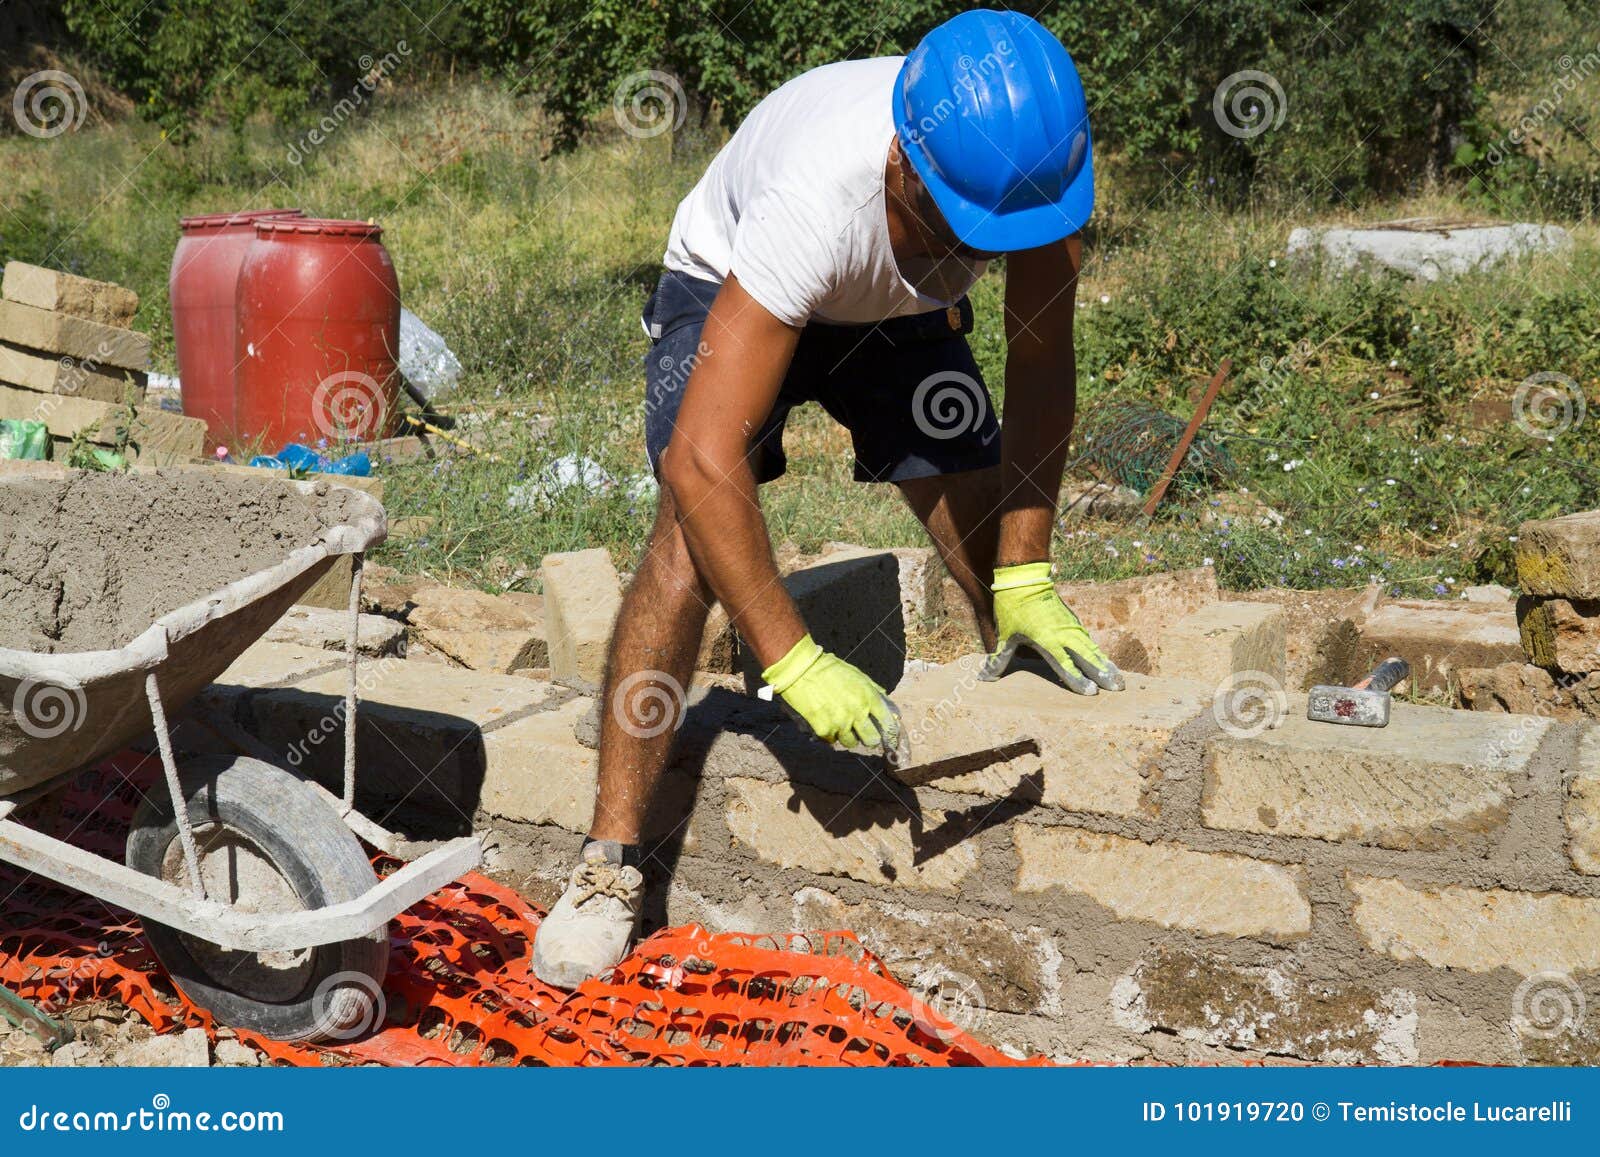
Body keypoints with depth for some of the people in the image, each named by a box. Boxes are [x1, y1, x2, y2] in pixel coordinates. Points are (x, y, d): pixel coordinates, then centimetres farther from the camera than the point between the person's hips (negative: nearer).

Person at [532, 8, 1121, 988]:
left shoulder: (1040, 159, -31)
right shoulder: (817, 205, -44)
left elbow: (1041, 370, -18)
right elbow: (701, 461, -45)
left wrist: (1025, 576, -22)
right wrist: (795, 661, -46)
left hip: (902, 312, 4)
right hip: (731, 292, -4)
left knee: (994, 548, -10)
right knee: (691, 538, -23)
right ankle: (610, 863, -17)